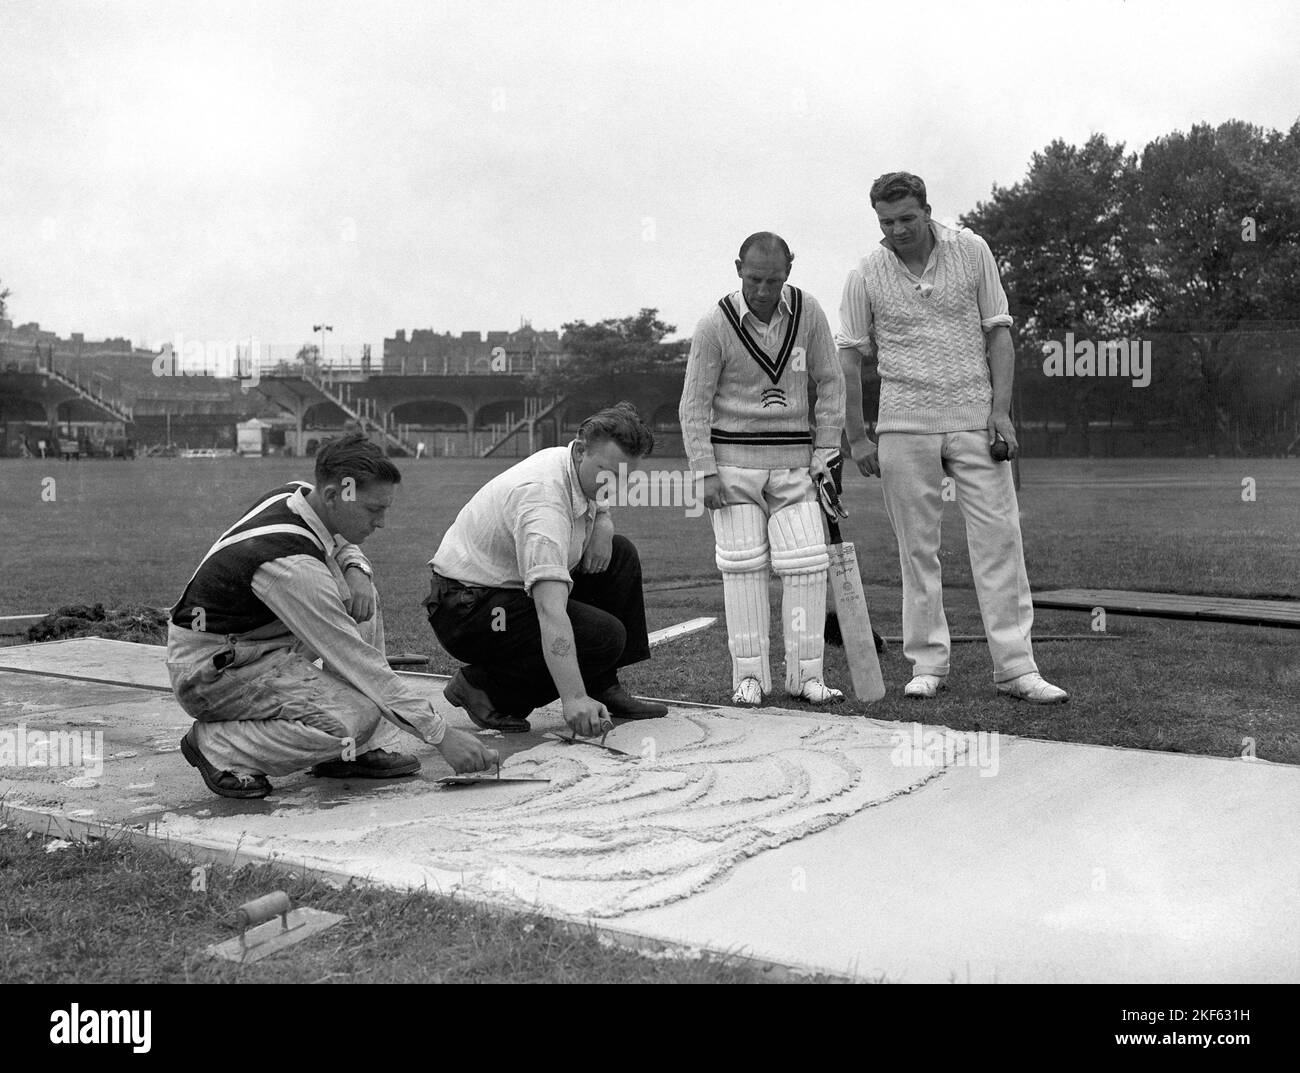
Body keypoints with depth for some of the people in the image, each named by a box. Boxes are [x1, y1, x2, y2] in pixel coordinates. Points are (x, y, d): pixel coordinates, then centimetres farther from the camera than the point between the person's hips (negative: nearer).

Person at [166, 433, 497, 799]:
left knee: (360, 600, 2)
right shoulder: (290, 564, -31)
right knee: (356, 717, -26)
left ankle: (355, 752, 2)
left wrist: (355, 570, -6)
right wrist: (440, 734, -25)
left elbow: (341, 544, 20)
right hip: (209, 672, -10)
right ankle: (215, 746, -7)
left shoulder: (298, 493, -5)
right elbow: (355, 659, -28)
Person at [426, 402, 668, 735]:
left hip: (508, 585, 10)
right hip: (467, 608, -10)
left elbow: (599, 510, 24)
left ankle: (603, 687, 12)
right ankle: (484, 687, -7)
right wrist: (574, 699, -50)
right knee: (604, 635, -22)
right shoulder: (544, 497, -31)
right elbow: (550, 611, -42)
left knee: (620, 555, 6)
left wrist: (603, 526, -3)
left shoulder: (584, 471, -2)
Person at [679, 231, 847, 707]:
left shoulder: (806, 311, -1)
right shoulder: (716, 325, -10)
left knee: (806, 564, -3)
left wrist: (824, 453, 2)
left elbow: (829, 383, 7)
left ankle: (805, 675, 6)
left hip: (791, 462, 3)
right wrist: (706, 472, -11)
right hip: (732, 458, -2)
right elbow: (694, 404, -5)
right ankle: (749, 676, 6)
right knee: (743, 566, -3)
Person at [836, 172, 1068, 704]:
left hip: (975, 420, 0)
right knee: (917, 547, 3)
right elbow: (850, 359, 4)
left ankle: (1015, 666, -1)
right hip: (904, 425, 0)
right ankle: (927, 664, 13)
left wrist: (1000, 410, -4)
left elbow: (998, 334, 5)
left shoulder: (971, 251, 3)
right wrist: (857, 436, -1)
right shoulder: (865, 276, 1)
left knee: (999, 539, -4)